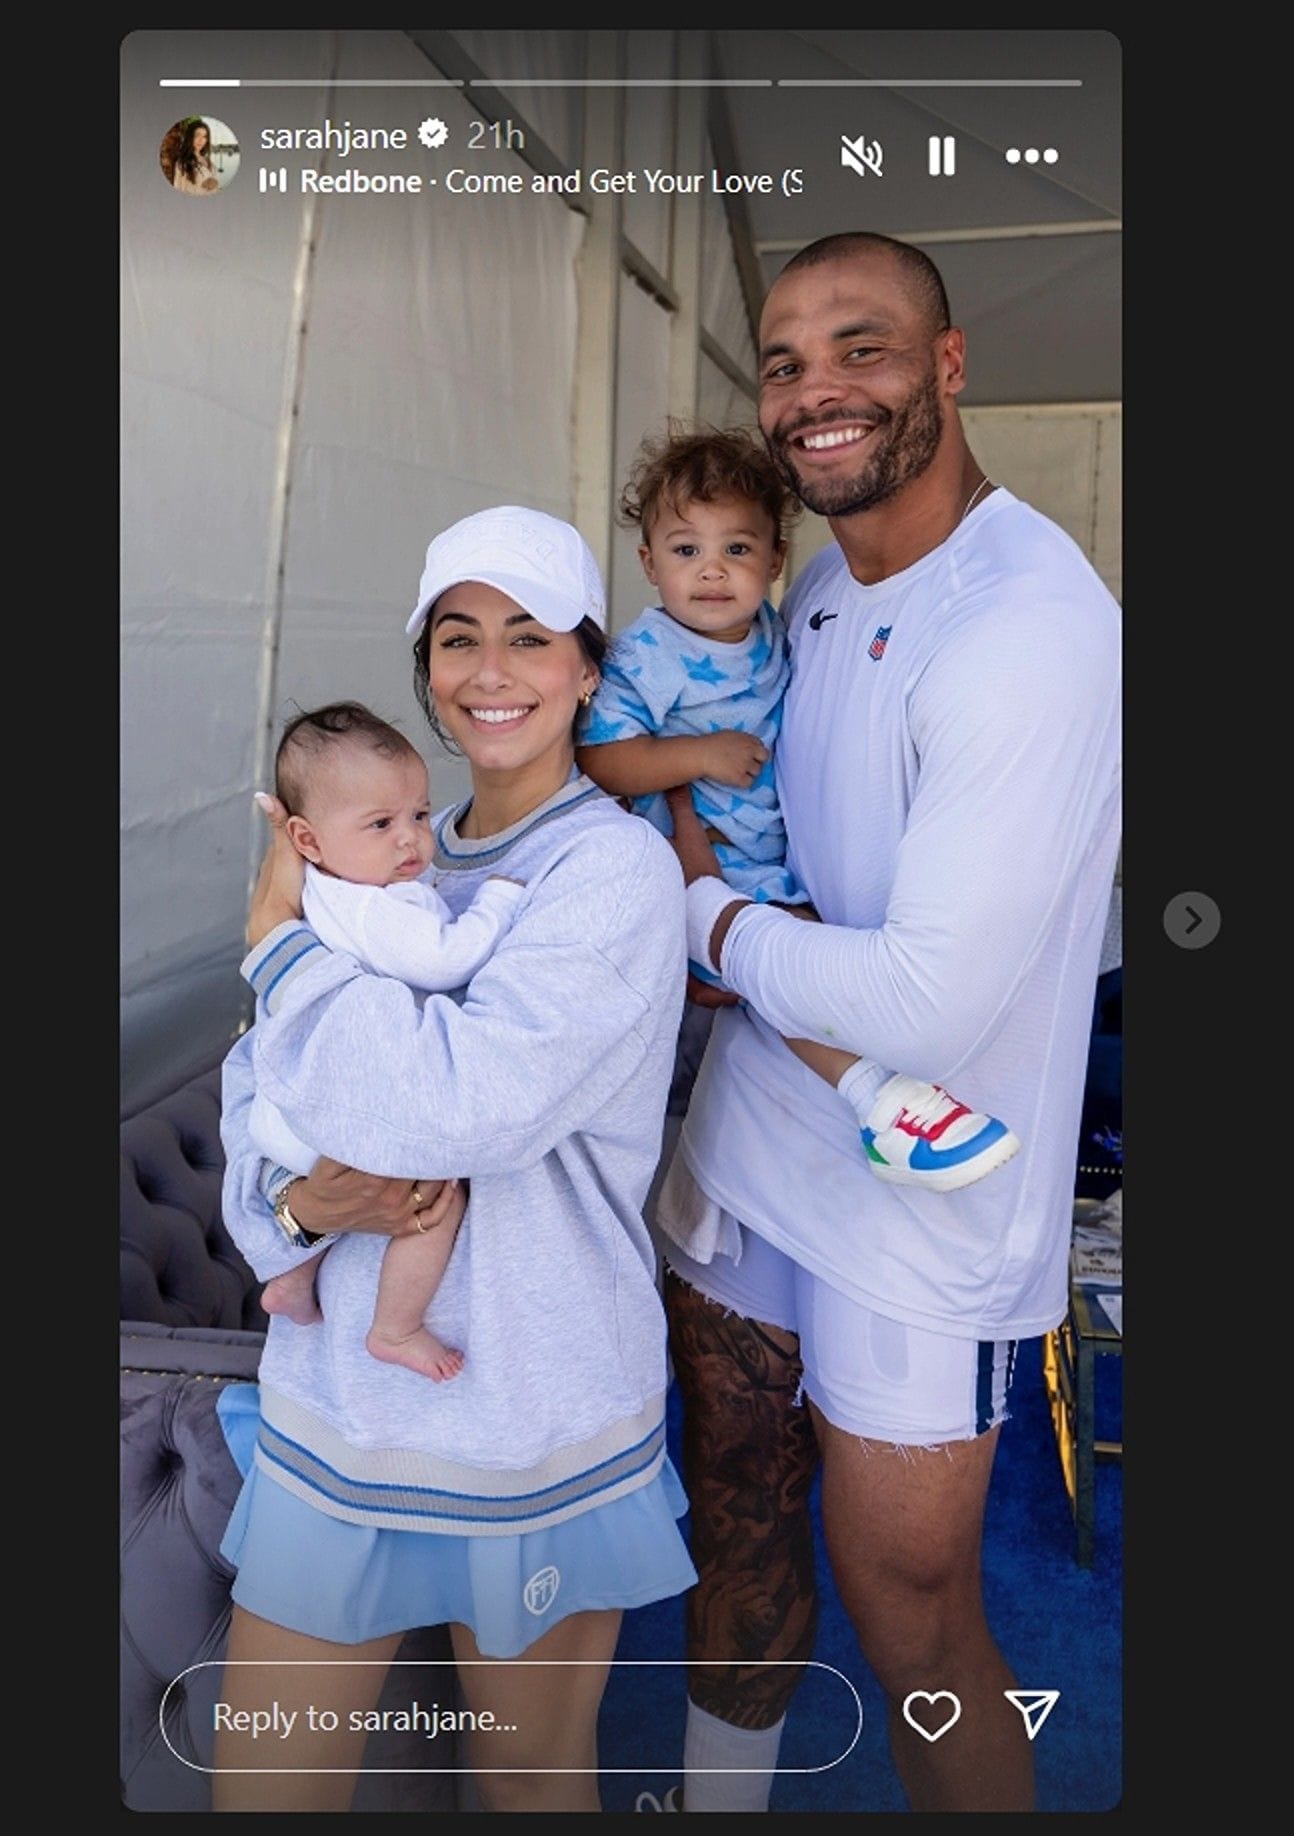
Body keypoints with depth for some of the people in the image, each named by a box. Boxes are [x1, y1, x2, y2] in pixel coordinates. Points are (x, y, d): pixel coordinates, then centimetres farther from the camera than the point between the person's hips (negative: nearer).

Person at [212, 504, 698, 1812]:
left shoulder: (615, 867, -14)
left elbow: (457, 1101, -27)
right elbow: (257, 1084, 6)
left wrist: (279, 941, -14)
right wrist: (290, 1197, -16)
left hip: (533, 1423, -4)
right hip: (336, 1400, 5)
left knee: (531, 1776, 19)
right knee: (257, 1782, 16)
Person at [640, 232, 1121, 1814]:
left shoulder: (1032, 627, -24)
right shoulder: (820, 582, 5)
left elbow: (929, 1009, -28)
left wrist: (707, 912, -13)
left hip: (919, 1206, -7)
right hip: (745, 1145, 8)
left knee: (909, 1628, 9)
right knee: (733, 1514, 23)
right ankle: (713, 1805, 48)